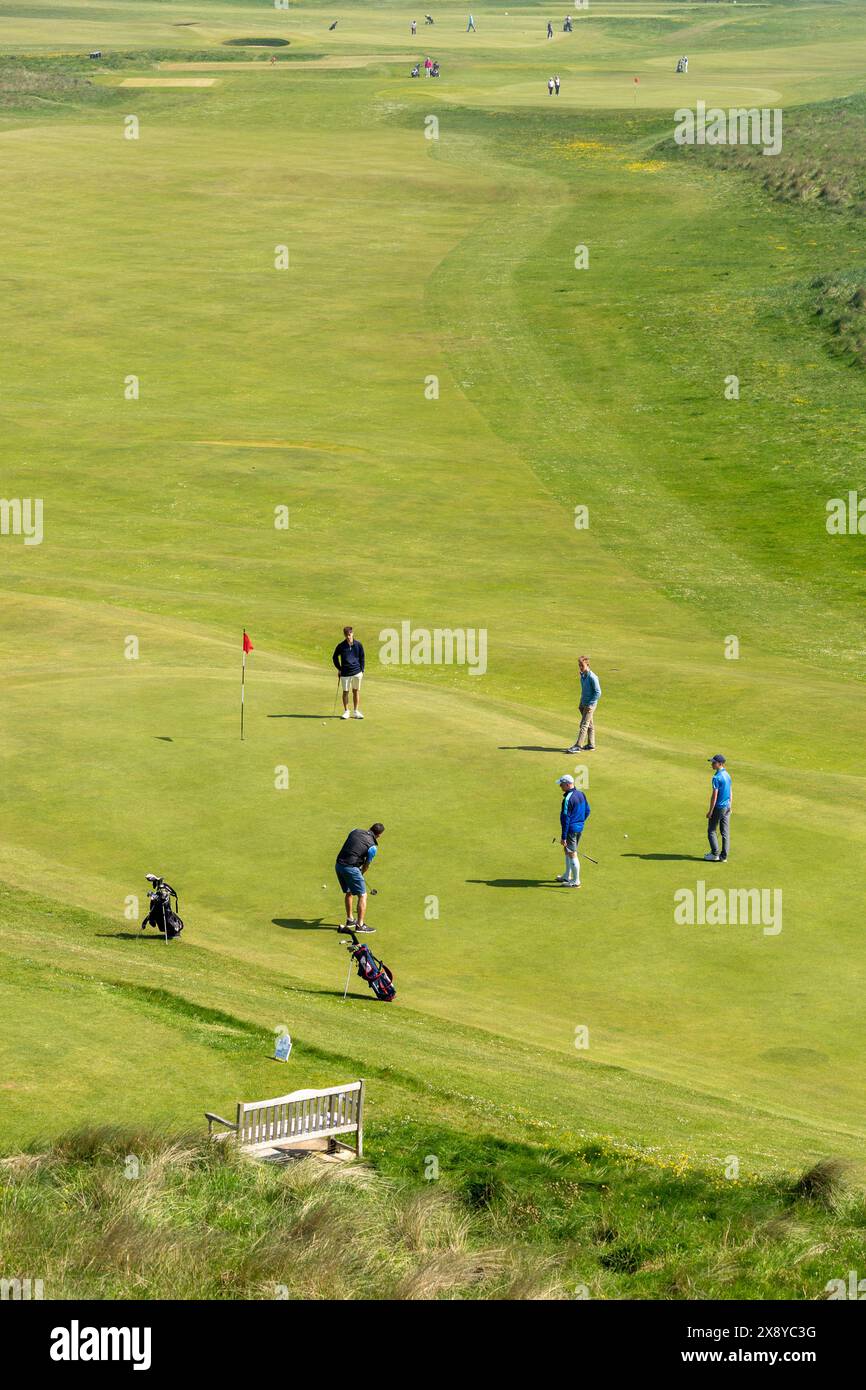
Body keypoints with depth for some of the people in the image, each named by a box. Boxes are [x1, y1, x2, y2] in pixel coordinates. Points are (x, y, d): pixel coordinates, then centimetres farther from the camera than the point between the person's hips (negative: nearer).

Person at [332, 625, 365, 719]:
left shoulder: (358, 645, 0)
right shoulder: (341, 646, -3)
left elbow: (362, 658, 10)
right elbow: (335, 657, 10)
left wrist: (362, 670, 5)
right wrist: (339, 668, 5)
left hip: (357, 672, 1)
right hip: (345, 673, -1)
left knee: (356, 691, 7)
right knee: (345, 691, 3)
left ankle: (356, 711, 15)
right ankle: (346, 711, 13)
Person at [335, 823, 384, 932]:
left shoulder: (355, 832, 8)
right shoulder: (372, 847, -8)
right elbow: (366, 865, 2)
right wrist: (361, 874, 24)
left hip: (338, 865, 7)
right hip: (351, 868, -7)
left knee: (349, 892, 25)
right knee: (362, 895, 3)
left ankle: (350, 919, 37)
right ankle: (360, 925, 1)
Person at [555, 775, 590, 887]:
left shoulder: (568, 799, -23)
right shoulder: (581, 794, 5)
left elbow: (565, 819, -22)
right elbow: (587, 811, 14)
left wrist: (563, 837, -19)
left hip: (571, 829, -9)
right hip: (580, 828, 9)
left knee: (572, 854, 1)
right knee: (568, 852, 23)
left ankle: (576, 881, 7)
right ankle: (567, 876, 35)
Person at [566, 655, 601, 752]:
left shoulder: (592, 677, -18)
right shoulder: (582, 675, 9)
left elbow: (598, 692, -17)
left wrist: (590, 704, -17)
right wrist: (581, 703, 16)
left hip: (590, 705, -9)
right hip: (584, 704, 9)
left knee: (584, 725, -10)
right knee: (590, 725, 15)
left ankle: (577, 746, -12)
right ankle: (590, 745, 22)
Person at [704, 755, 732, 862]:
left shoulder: (716, 778, -19)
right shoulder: (727, 775, 7)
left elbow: (714, 796, -20)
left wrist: (710, 811, -15)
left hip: (718, 807, -8)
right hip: (727, 807, 8)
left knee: (711, 830, 6)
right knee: (725, 832, 8)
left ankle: (715, 854, 4)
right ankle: (724, 856, 9)